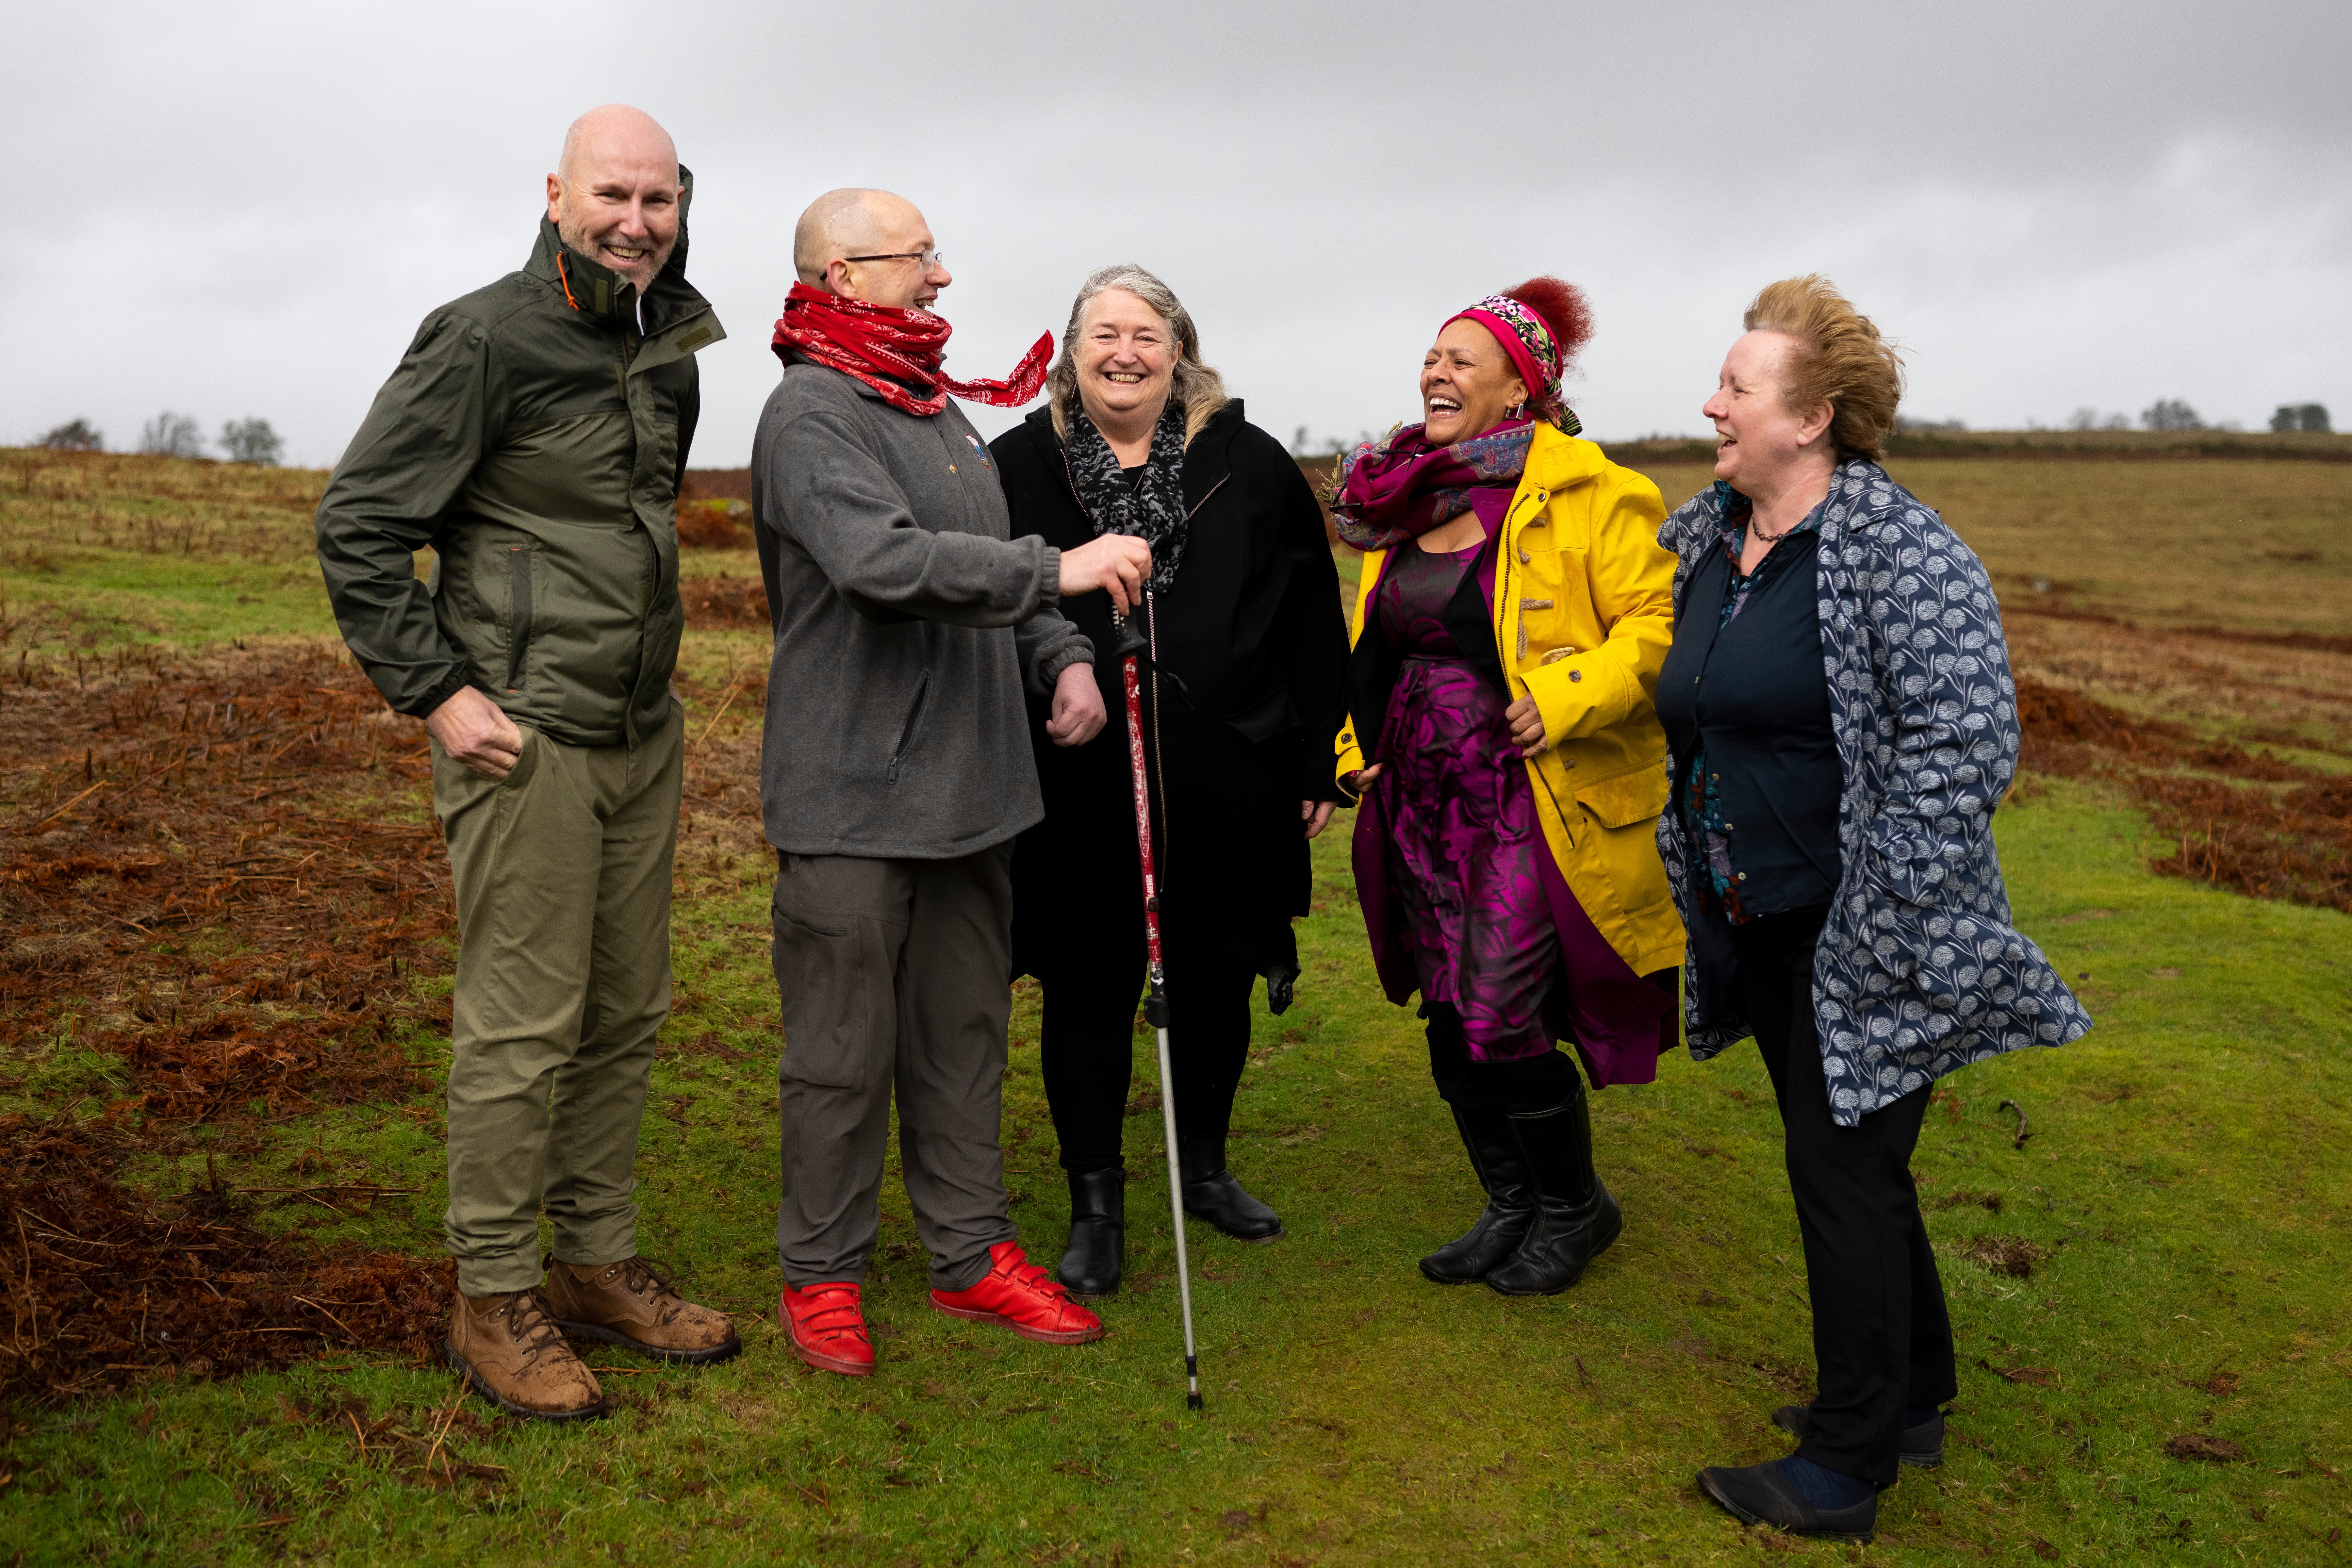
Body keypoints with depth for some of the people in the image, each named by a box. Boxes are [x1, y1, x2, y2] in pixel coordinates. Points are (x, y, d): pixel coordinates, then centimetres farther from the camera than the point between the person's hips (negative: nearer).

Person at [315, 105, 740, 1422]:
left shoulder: (671, 350, 13)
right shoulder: (485, 340, -10)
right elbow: (359, 525, -8)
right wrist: (437, 692, -12)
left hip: (642, 735, 7)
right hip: (527, 739, -7)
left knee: (628, 1012, 12)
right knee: (523, 1025, -2)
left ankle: (601, 1262, 25)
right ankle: (495, 1299, 12)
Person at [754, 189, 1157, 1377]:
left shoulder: (939, 410, 18)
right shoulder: (813, 411, -11)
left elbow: (994, 581, 22)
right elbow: (885, 562, -27)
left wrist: (1062, 657, 4)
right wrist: (1059, 568, -26)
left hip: (969, 787, 9)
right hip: (851, 798, -8)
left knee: (967, 1033, 15)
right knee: (844, 1048, 3)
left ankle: (970, 1254, 28)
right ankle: (820, 1275, 20)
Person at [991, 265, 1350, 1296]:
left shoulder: (1250, 466, 4)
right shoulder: (1019, 466, 1)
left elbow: (1312, 626, 6)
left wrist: (1316, 765, 4)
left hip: (1225, 786, 2)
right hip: (1077, 794, -1)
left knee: (1217, 983, 13)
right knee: (1088, 991, 6)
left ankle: (1205, 1170, 36)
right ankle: (1095, 1206, 22)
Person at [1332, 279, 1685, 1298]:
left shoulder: (1583, 492, -10)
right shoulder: (1402, 503, 12)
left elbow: (1659, 621, -15)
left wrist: (1566, 701, -24)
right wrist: (1356, 748, 13)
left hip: (1532, 808, -7)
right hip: (1424, 809, 7)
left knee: (1500, 1029, -7)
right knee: (1451, 1024, 12)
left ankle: (1575, 1208, 21)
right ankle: (1512, 1206, 33)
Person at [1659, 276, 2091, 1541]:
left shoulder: (1900, 551, -17)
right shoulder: (1705, 541, 7)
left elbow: (1964, 740, -22)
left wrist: (1883, 923, -22)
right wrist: (1693, 873, 18)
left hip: (1854, 939, -8)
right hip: (1756, 927, 8)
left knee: (1844, 1176, 2)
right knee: (1844, 1165, 19)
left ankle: (1848, 1469, 19)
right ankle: (1911, 1401, 38)